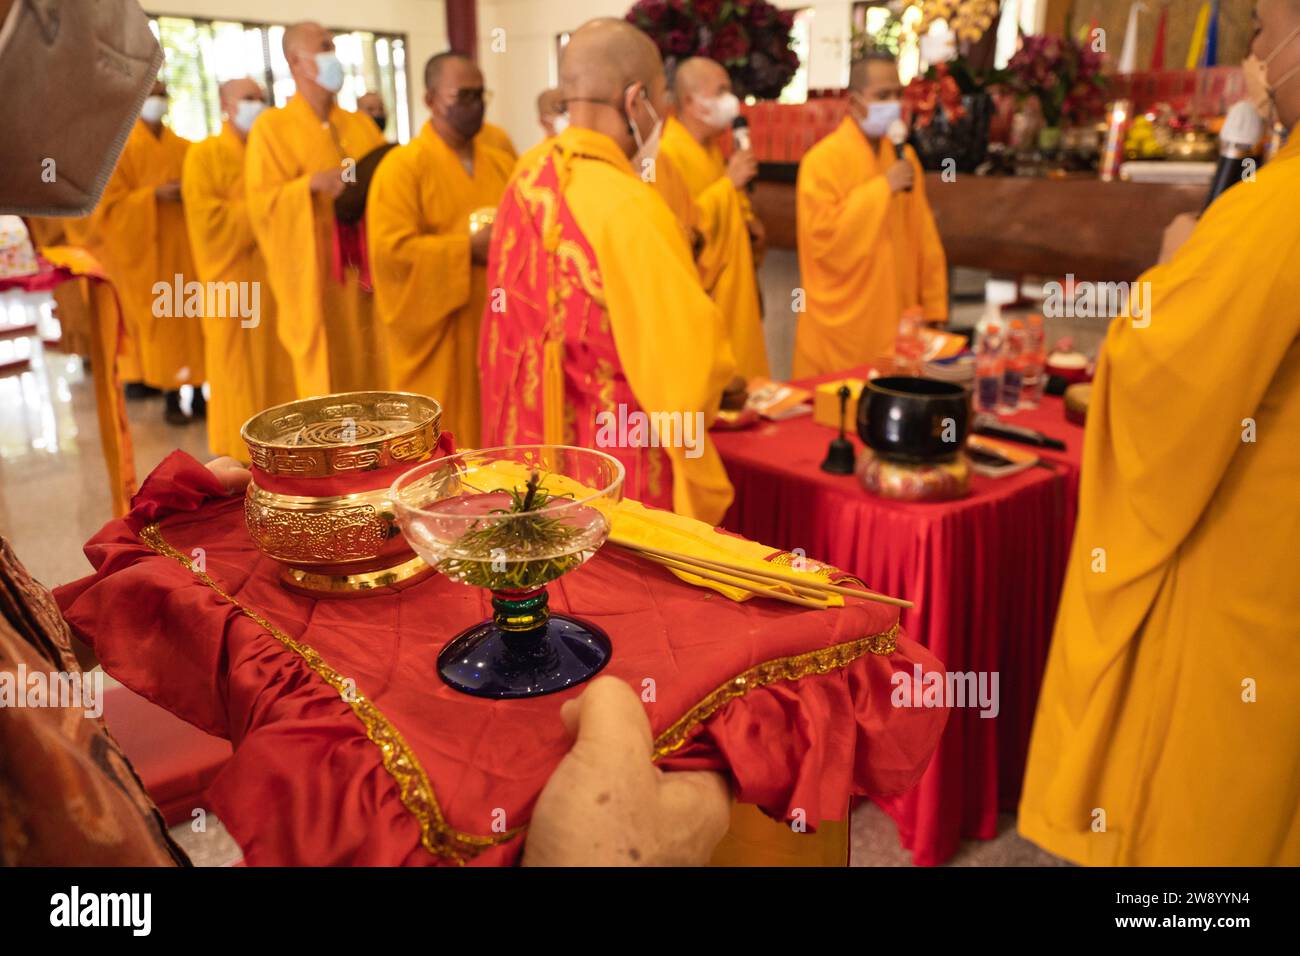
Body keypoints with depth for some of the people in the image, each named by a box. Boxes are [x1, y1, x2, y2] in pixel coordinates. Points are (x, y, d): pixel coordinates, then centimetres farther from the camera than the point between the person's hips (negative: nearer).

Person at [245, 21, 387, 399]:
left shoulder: (360, 125, 13)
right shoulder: (271, 126, -1)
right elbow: (260, 201, -8)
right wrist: (311, 184, -22)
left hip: (364, 267, 4)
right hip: (313, 273, -4)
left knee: (367, 365, 5)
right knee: (324, 371, -2)